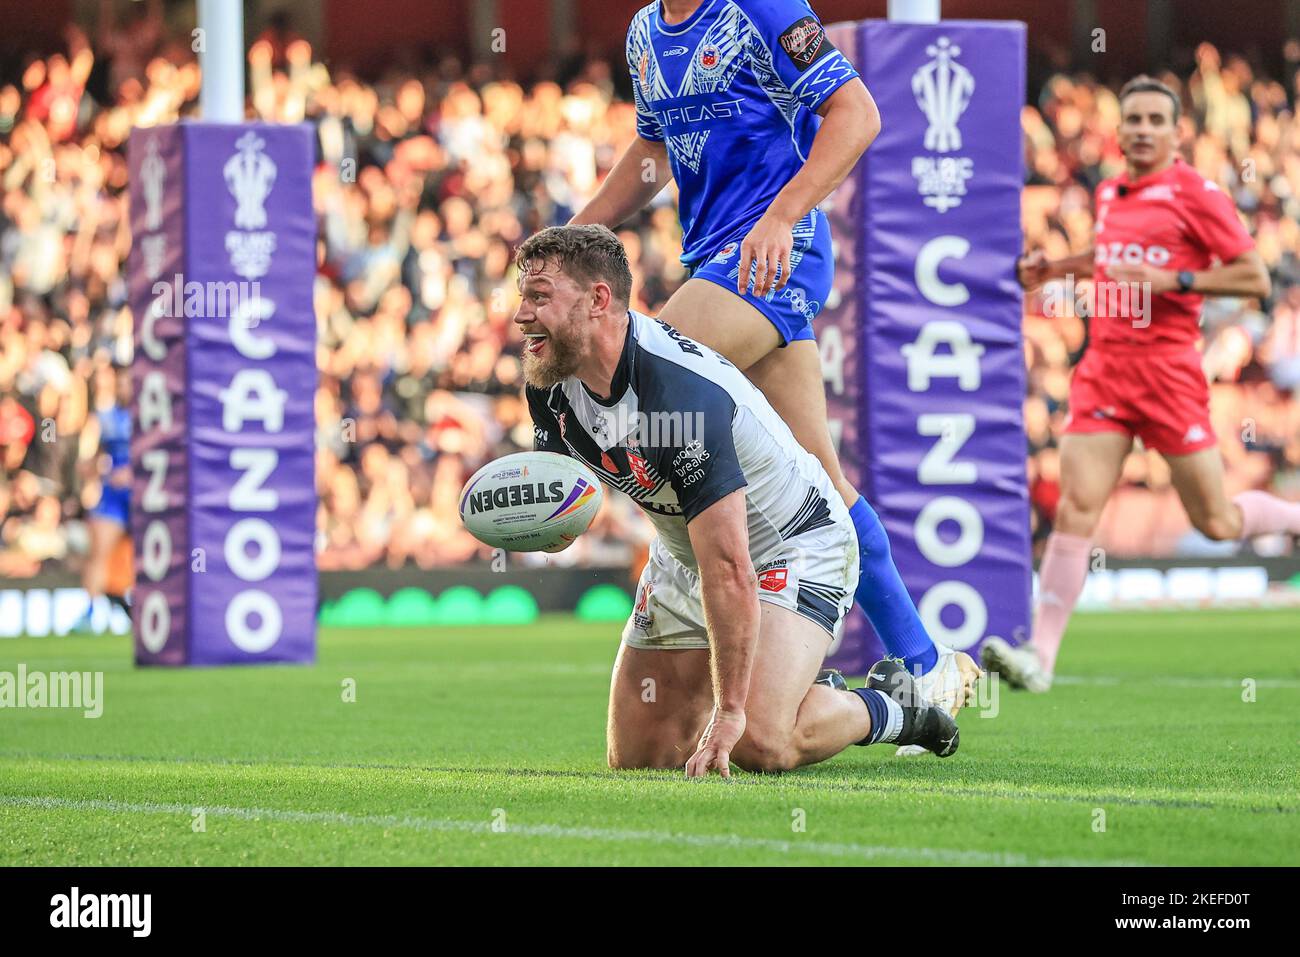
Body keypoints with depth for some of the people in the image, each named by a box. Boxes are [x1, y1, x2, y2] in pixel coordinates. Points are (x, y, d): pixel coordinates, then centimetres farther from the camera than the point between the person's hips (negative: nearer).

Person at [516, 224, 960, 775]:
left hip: (793, 548, -8)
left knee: (756, 744, -27)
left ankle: (892, 711, 5)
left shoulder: (682, 392, -37)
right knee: (634, 759, 5)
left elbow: (728, 569, -36)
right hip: (683, 558, 8)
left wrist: (730, 711, -34)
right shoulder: (551, 381, -12)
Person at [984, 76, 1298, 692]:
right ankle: (1040, 657, -12)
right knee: (1076, 507, -9)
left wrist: (1172, 281, -17)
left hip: (1167, 364, -5)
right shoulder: (1109, 195, 13)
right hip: (1105, 364, 5)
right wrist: (1057, 268, 20)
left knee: (1217, 524, 2)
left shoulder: (1195, 194, -6)